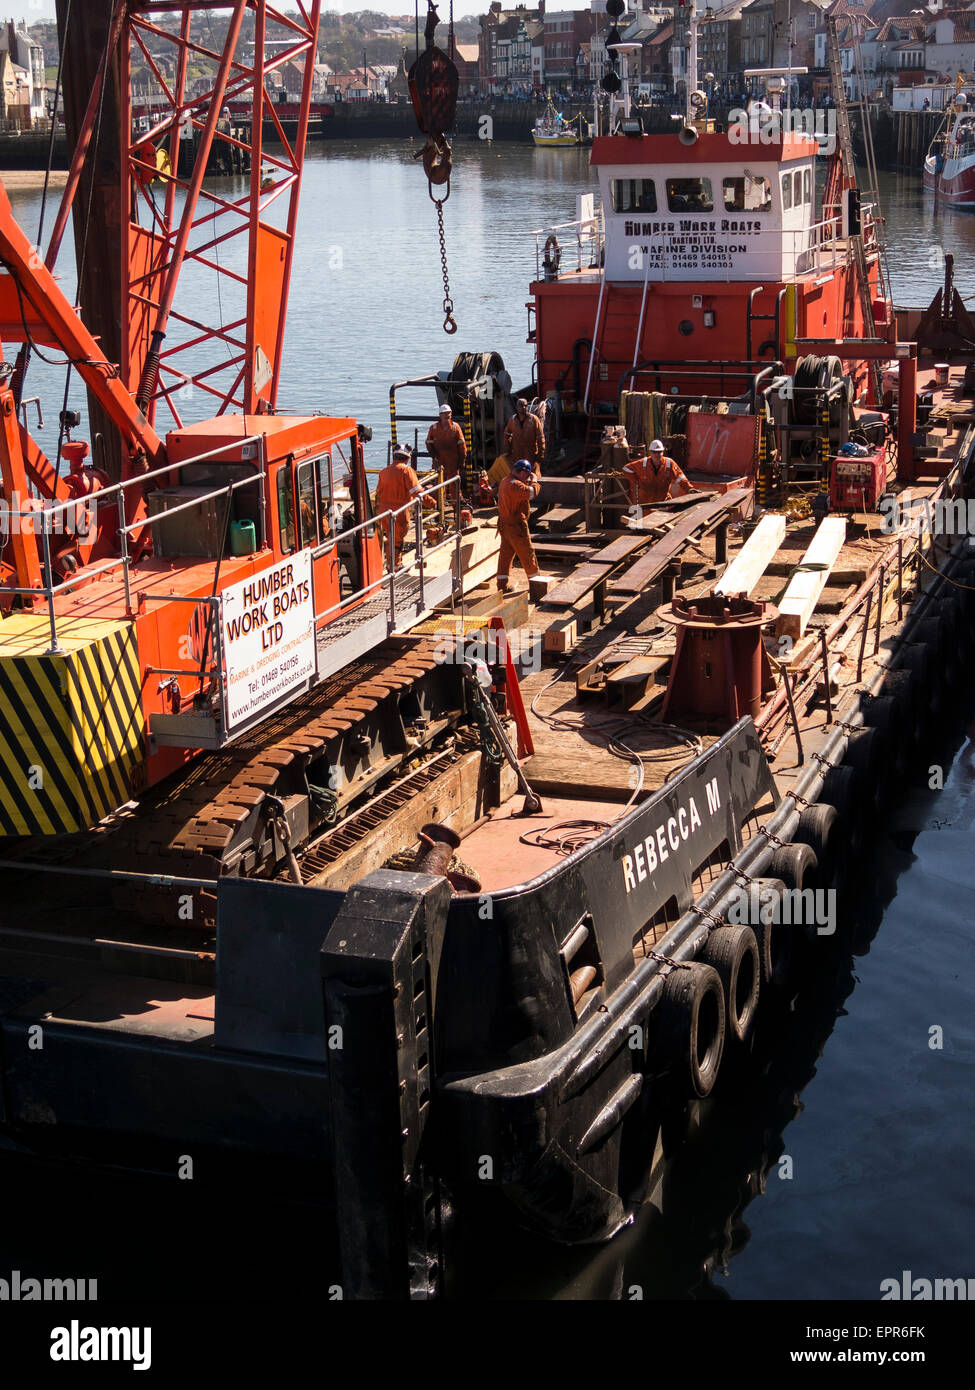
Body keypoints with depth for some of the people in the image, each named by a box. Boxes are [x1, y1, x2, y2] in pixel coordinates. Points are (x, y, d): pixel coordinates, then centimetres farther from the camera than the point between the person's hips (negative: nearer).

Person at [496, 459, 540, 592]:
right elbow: (532, 492, -30)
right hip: (516, 526, -9)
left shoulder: (504, 481, 11)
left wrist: (528, 482, 11)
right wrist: (534, 481, -11)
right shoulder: (515, 485, -21)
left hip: (504, 525, 9)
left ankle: (502, 585, 11)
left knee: (505, 553, 11)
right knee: (527, 553, 3)